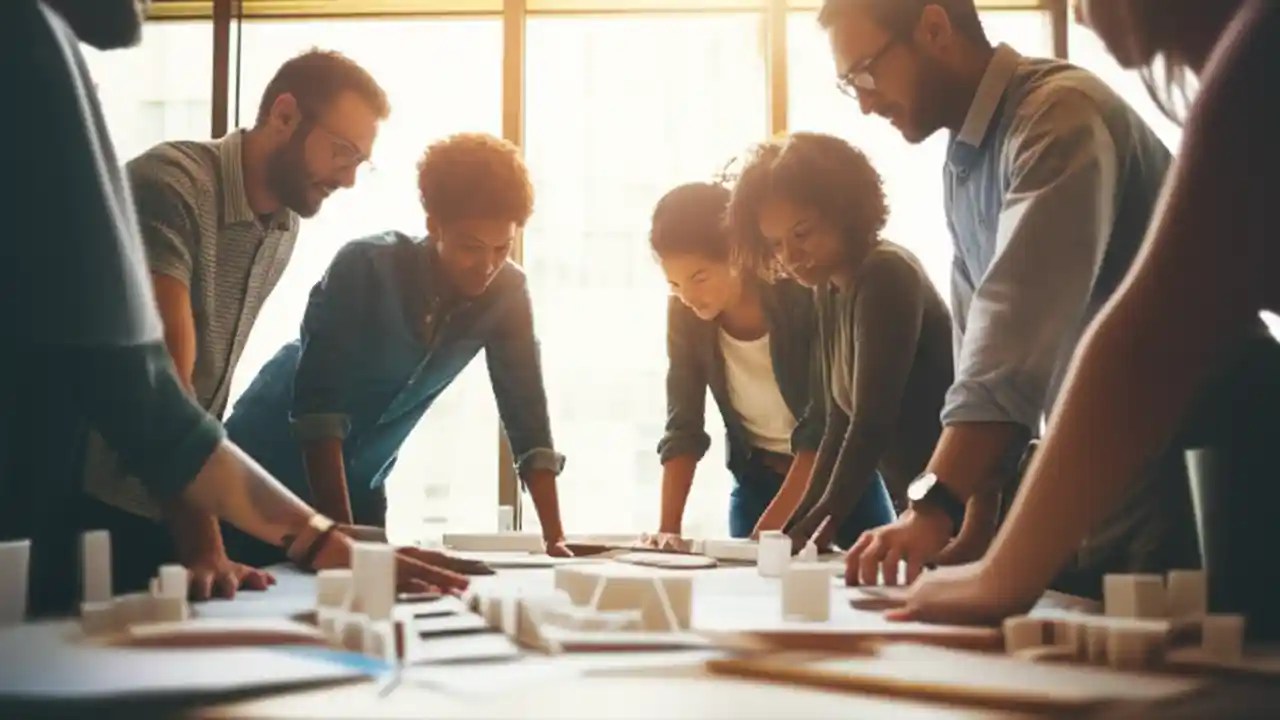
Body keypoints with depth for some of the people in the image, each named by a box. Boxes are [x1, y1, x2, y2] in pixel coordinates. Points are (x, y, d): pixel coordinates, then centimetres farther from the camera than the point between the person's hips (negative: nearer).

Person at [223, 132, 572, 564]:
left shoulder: (506, 293, -13)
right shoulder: (365, 267, -25)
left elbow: (527, 415, -11)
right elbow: (317, 408, -29)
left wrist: (555, 540, -18)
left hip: (357, 483, 4)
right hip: (271, 468, -4)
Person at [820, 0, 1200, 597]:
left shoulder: (1059, 114, -19)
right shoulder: (963, 164, 10)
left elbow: (1020, 329, -31)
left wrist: (932, 507, -37)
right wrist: (976, 530, 6)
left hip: (1171, 490, -8)